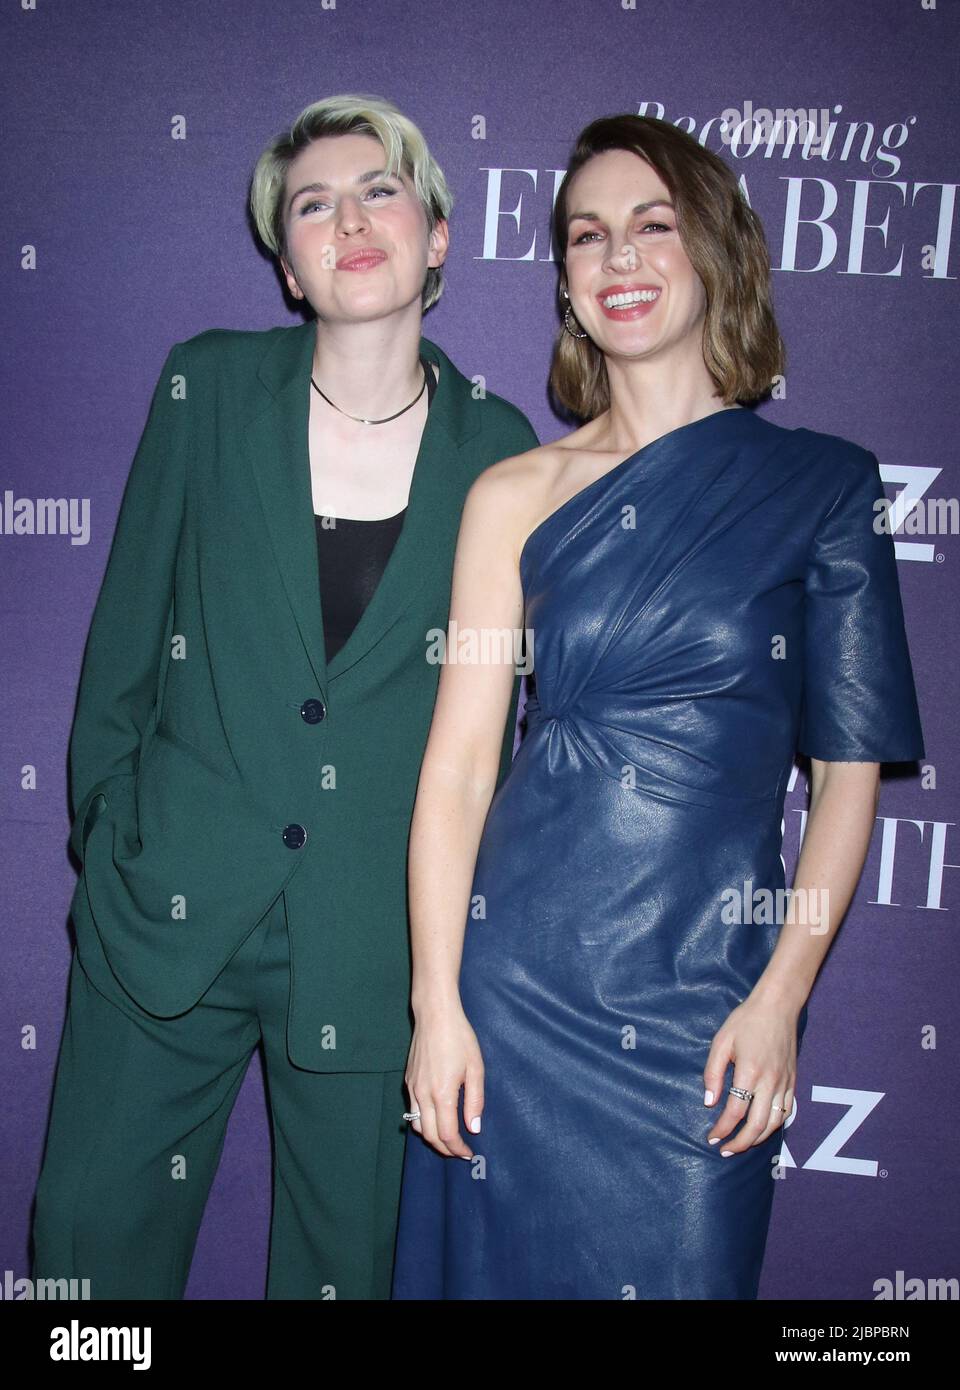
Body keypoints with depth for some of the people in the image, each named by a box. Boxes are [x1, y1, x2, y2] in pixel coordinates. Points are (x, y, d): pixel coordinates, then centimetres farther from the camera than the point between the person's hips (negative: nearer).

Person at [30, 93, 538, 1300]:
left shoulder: (499, 453, -2)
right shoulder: (207, 387, 0)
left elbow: (510, 705, 5)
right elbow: (126, 634, 4)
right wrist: (103, 832, 5)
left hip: (379, 942, 0)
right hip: (170, 905, 1)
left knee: (347, 1256, 15)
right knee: (93, 1235, 14)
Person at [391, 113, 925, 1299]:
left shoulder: (822, 484, 0)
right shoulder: (514, 494, 2)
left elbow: (851, 765, 0)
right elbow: (458, 762, -2)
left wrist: (782, 994, -7)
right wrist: (436, 1006, -6)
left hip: (709, 996, -1)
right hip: (515, 978, 1)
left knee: (682, 1269, 11)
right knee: (497, 1263, 14)